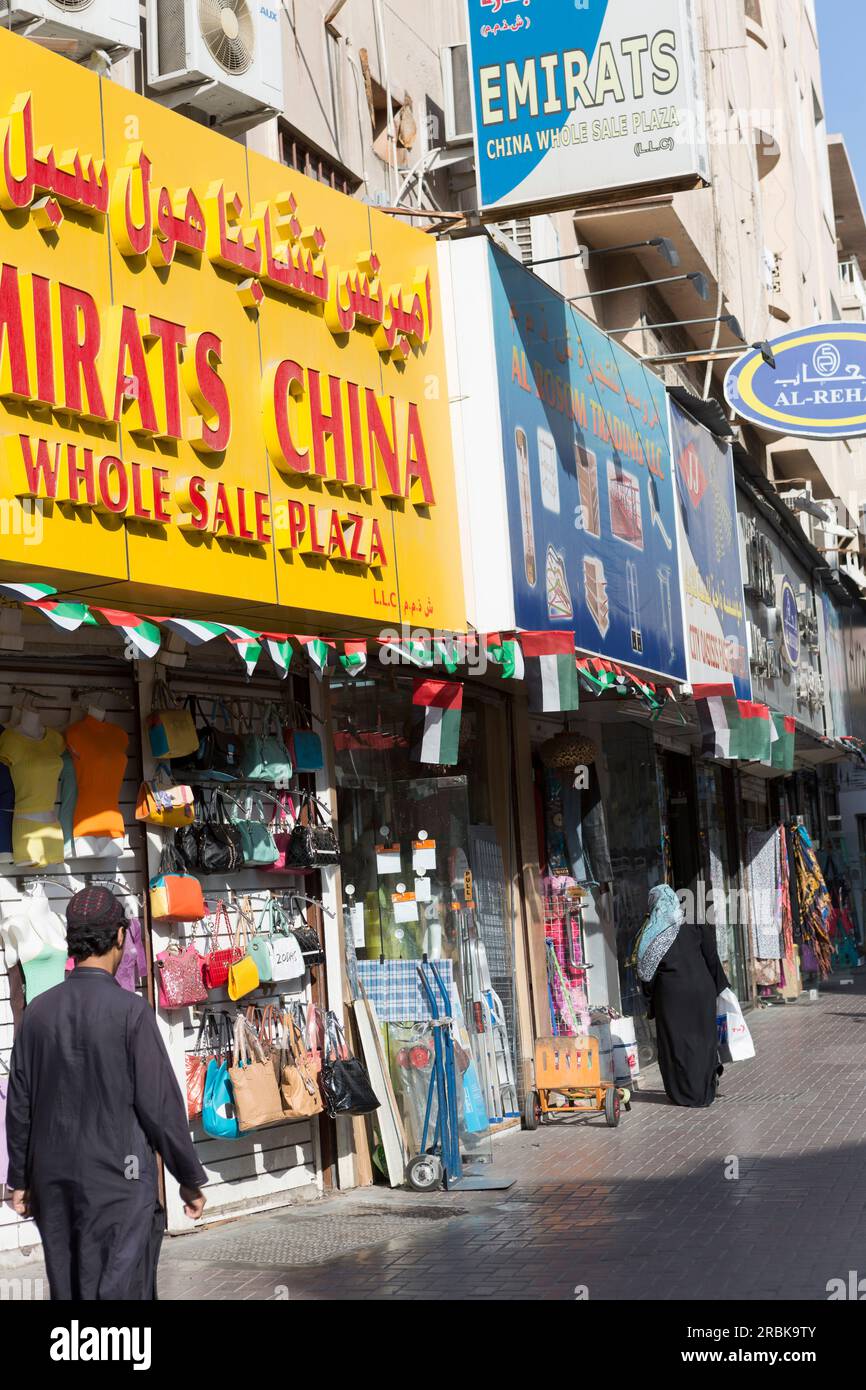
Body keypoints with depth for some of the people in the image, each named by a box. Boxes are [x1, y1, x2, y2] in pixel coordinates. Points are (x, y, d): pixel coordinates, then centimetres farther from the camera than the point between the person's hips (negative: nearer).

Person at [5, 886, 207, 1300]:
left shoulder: (38, 1012, 1)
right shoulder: (130, 1010, -13)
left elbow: (18, 1104, 7)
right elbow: (161, 1104, -12)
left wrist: (20, 1179, 18)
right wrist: (190, 1179, -2)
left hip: (53, 1180, 5)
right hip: (117, 1179, -5)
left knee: (66, 1286, 15)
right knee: (119, 1287, 0)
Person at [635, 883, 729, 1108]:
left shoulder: (651, 932, -3)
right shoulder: (694, 924, -1)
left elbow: (646, 971, -1)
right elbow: (711, 957, 0)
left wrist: (651, 1000, 9)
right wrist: (719, 987, 8)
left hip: (670, 992, -1)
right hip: (700, 989, 1)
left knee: (675, 1039, 8)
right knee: (701, 1035, 14)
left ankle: (682, 1092, 10)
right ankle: (704, 1090, 18)